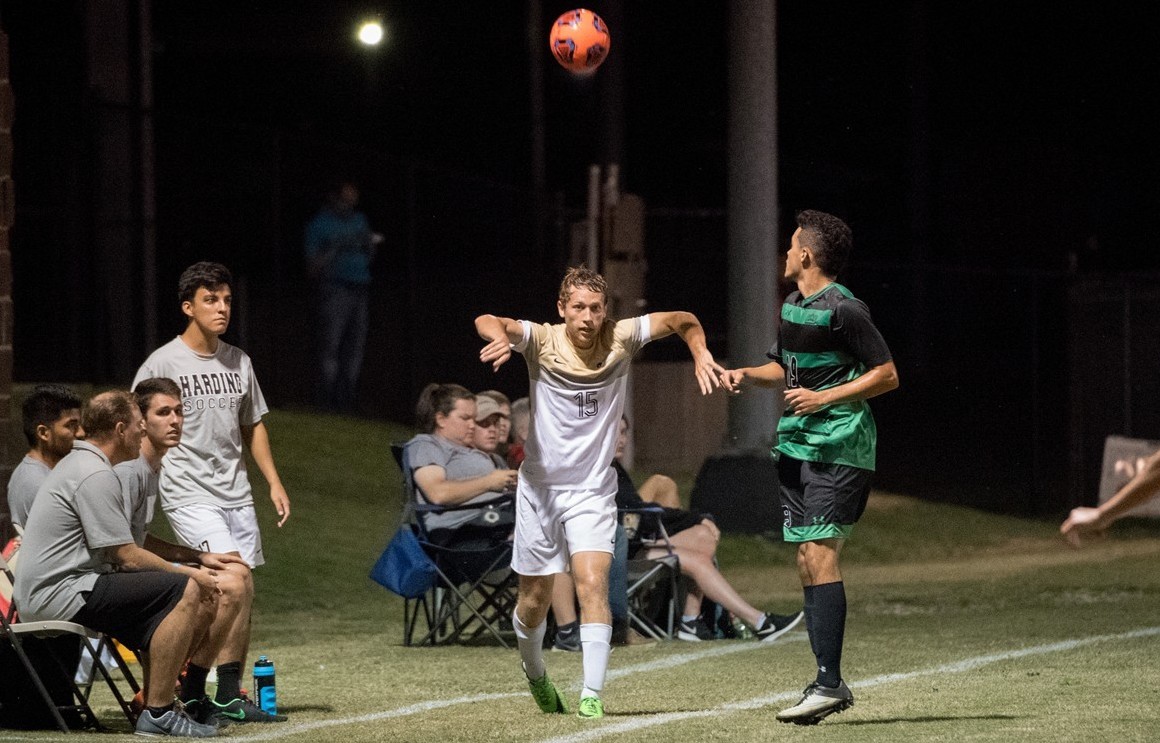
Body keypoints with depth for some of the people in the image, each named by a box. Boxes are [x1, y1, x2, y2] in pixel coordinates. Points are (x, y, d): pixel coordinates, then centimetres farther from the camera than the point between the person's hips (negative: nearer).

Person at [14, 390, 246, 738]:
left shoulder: (79, 465, 20)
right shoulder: (96, 476, -15)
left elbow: (129, 545, 26)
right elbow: (126, 557, -15)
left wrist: (199, 557, 21)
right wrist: (191, 574, -3)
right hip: (57, 595, -11)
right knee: (184, 591, -18)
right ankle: (158, 712, -18)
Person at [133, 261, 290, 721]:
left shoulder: (238, 362, 12)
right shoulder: (163, 364, -6)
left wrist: (274, 483, 15)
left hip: (235, 493, 6)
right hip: (188, 494, -6)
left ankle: (231, 695, 12)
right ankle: (228, 691, -15)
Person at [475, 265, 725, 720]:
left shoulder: (620, 339, -6)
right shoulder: (542, 341, -11)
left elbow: (683, 320, 5)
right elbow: (487, 322, -28)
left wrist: (700, 353, -14)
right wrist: (500, 337, -51)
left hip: (593, 490, 0)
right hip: (539, 486, 0)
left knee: (593, 584, -19)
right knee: (535, 598, 10)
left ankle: (592, 695, -22)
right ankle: (535, 673, 40)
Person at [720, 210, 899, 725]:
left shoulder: (843, 310, -12)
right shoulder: (791, 307, 15)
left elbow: (887, 375, -11)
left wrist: (824, 398, -16)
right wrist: (746, 374, 10)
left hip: (838, 449, -9)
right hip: (795, 446, 9)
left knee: (819, 554, -16)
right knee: (805, 561, 6)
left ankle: (829, 683, -18)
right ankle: (828, 682, 10)